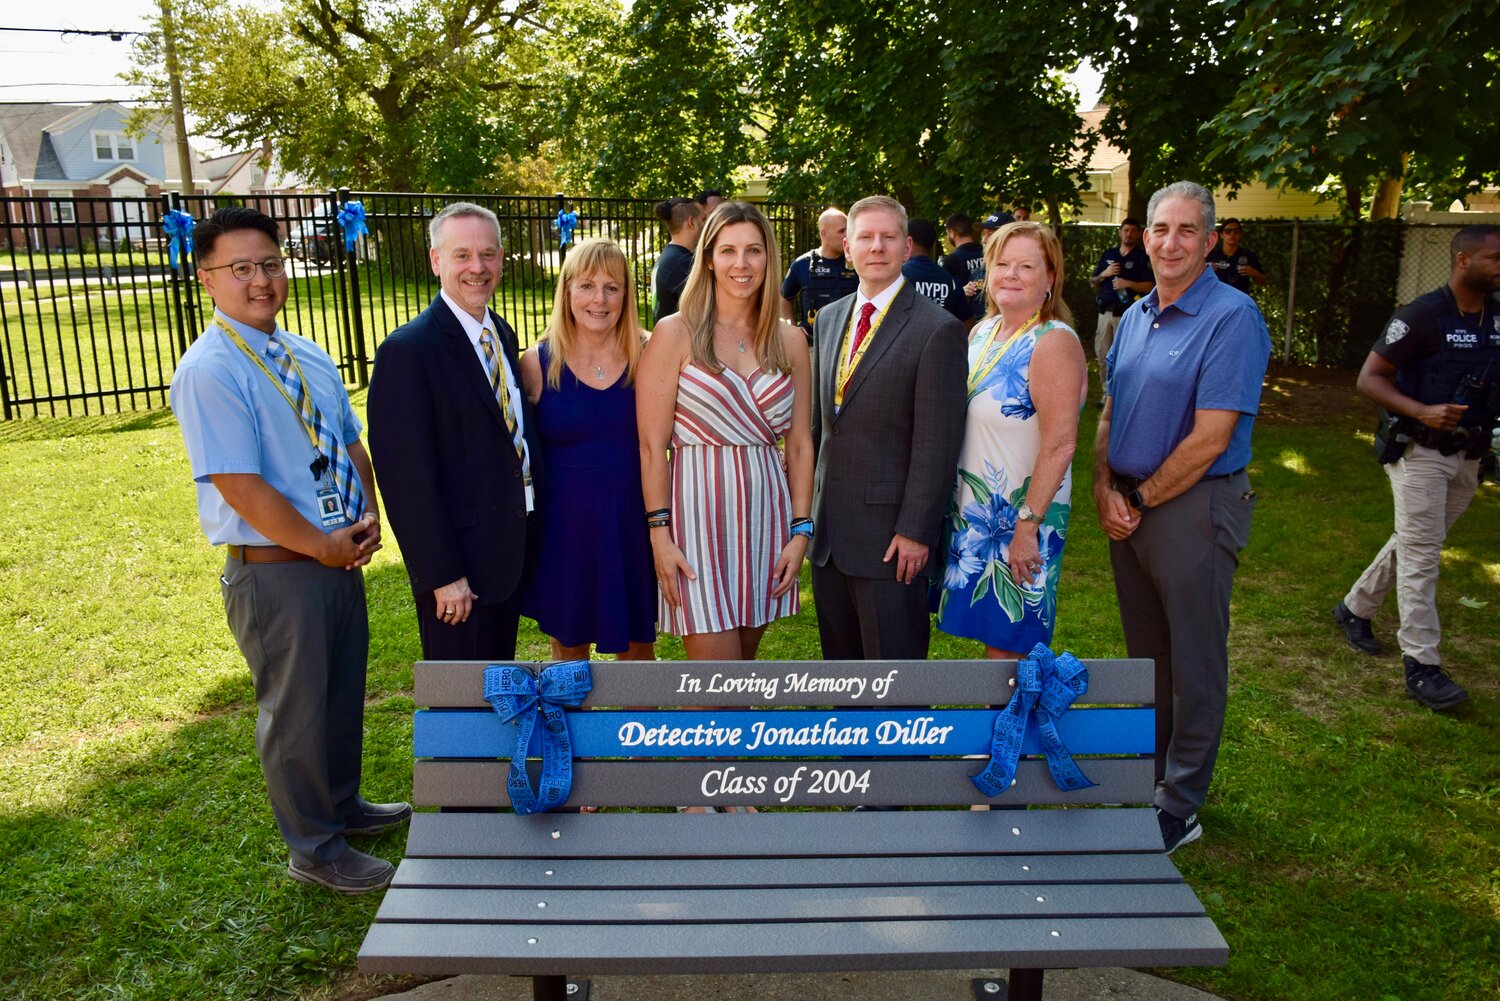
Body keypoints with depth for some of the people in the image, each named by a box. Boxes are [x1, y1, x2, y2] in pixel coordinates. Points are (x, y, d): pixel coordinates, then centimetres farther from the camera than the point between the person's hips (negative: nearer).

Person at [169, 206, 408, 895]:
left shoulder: (309, 357, 8)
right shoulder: (209, 371, -17)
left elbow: (350, 444, 13)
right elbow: (239, 485, -21)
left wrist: (367, 518, -3)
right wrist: (320, 546, -15)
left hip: (339, 555, 8)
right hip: (276, 571, -7)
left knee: (344, 693, 21)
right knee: (296, 709, 8)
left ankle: (342, 804, 44)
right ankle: (314, 849, 27)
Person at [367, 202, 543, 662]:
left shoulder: (502, 334, 8)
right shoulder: (408, 350, -17)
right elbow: (408, 476, -20)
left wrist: (530, 534, 11)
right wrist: (441, 574, -20)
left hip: (512, 550, 7)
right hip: (458, 562, -7)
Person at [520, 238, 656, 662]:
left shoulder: (646, 358, -4)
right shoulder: (537, 364, -5)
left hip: (633, 522, 1)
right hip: (563, 526, 0)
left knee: (638, 645, 15)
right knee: (569, 646, 16)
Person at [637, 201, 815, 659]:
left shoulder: (790, 340, 8)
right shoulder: (674, 334, -3)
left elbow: (800, 444, 9)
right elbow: (652, 445, -5)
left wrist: (800, 530, 3)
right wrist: (659, 533, -10)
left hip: (765, 512, 4)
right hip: (698, 514, -4)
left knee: (743, 657, 15)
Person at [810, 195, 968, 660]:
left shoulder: (937, 329, -11)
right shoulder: (830, 318, 12)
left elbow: (937, 442, -14)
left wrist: (916, 531, -16)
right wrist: (811, 504, 13)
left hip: (891, 537, -6)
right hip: (828, 528, 7)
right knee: (840, 658, 18)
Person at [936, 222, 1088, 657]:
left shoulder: (1054, 342, -16)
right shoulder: (983, 332, 8)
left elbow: (1060, 445, -21)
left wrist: (1028, 525, -22)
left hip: (1019, 516, -7)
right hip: (971, 510, 7)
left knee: (1009, 645, 4)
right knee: (990, 638, 16)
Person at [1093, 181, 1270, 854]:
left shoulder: (1232, 318, -14)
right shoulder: (1134, 318, 9)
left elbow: (1208, 440, -19)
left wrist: (1140, 500, -11)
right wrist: (1105, 488, -4)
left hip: (1195, 506, -7)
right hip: (1128, 505, 7)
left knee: (1194, 663, 6)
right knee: (1145, 651, 19)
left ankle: (1180, 807, 19)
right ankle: (1149, 770, 36)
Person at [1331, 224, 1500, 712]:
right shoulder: (1422, 316, -14)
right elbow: (1369, 377, -13)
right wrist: (1422, 412, -26)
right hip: (1421, 452, -6)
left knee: (1414, 544, 17)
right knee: (1421, 555, -5)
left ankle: (1355, 608, 35)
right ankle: (1421, 665, 0)